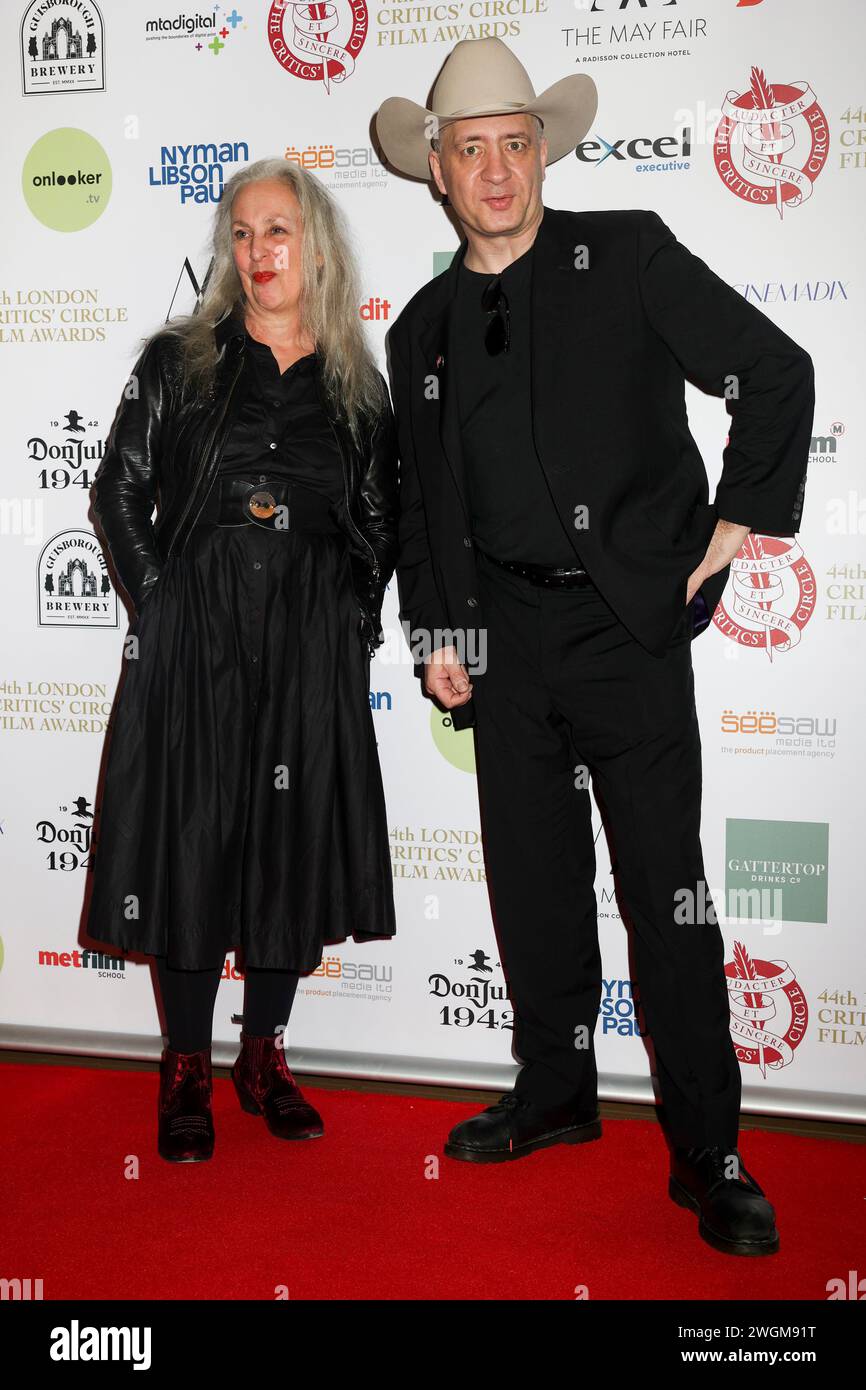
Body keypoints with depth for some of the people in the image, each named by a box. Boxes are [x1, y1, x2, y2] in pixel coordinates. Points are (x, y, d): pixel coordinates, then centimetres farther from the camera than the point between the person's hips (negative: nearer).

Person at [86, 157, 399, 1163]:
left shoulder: (359, 387, 8)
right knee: (190, 843, 2)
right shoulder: (178, 361, 4)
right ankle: (186, 1069, 18)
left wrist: (354, 622, 2)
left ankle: (263, 1055, 24)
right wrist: (161, 600, -3)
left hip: (313, 652, 2)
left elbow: (378, 524, 13)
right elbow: (118, 492, 4)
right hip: (194, 644, -1)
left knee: (295, 845, 6)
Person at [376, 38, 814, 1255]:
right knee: (533, 881, 11)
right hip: (507, 639, 5)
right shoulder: (425, 328, 12)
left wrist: (740, 520, -4)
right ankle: (555, 1097, 30)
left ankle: (709, 1156, 11)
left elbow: (778, 373, 0)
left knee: (666, 890, -2)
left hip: (629, 621, -4)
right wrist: (435, 631, 9)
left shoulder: (630, 255, -1)